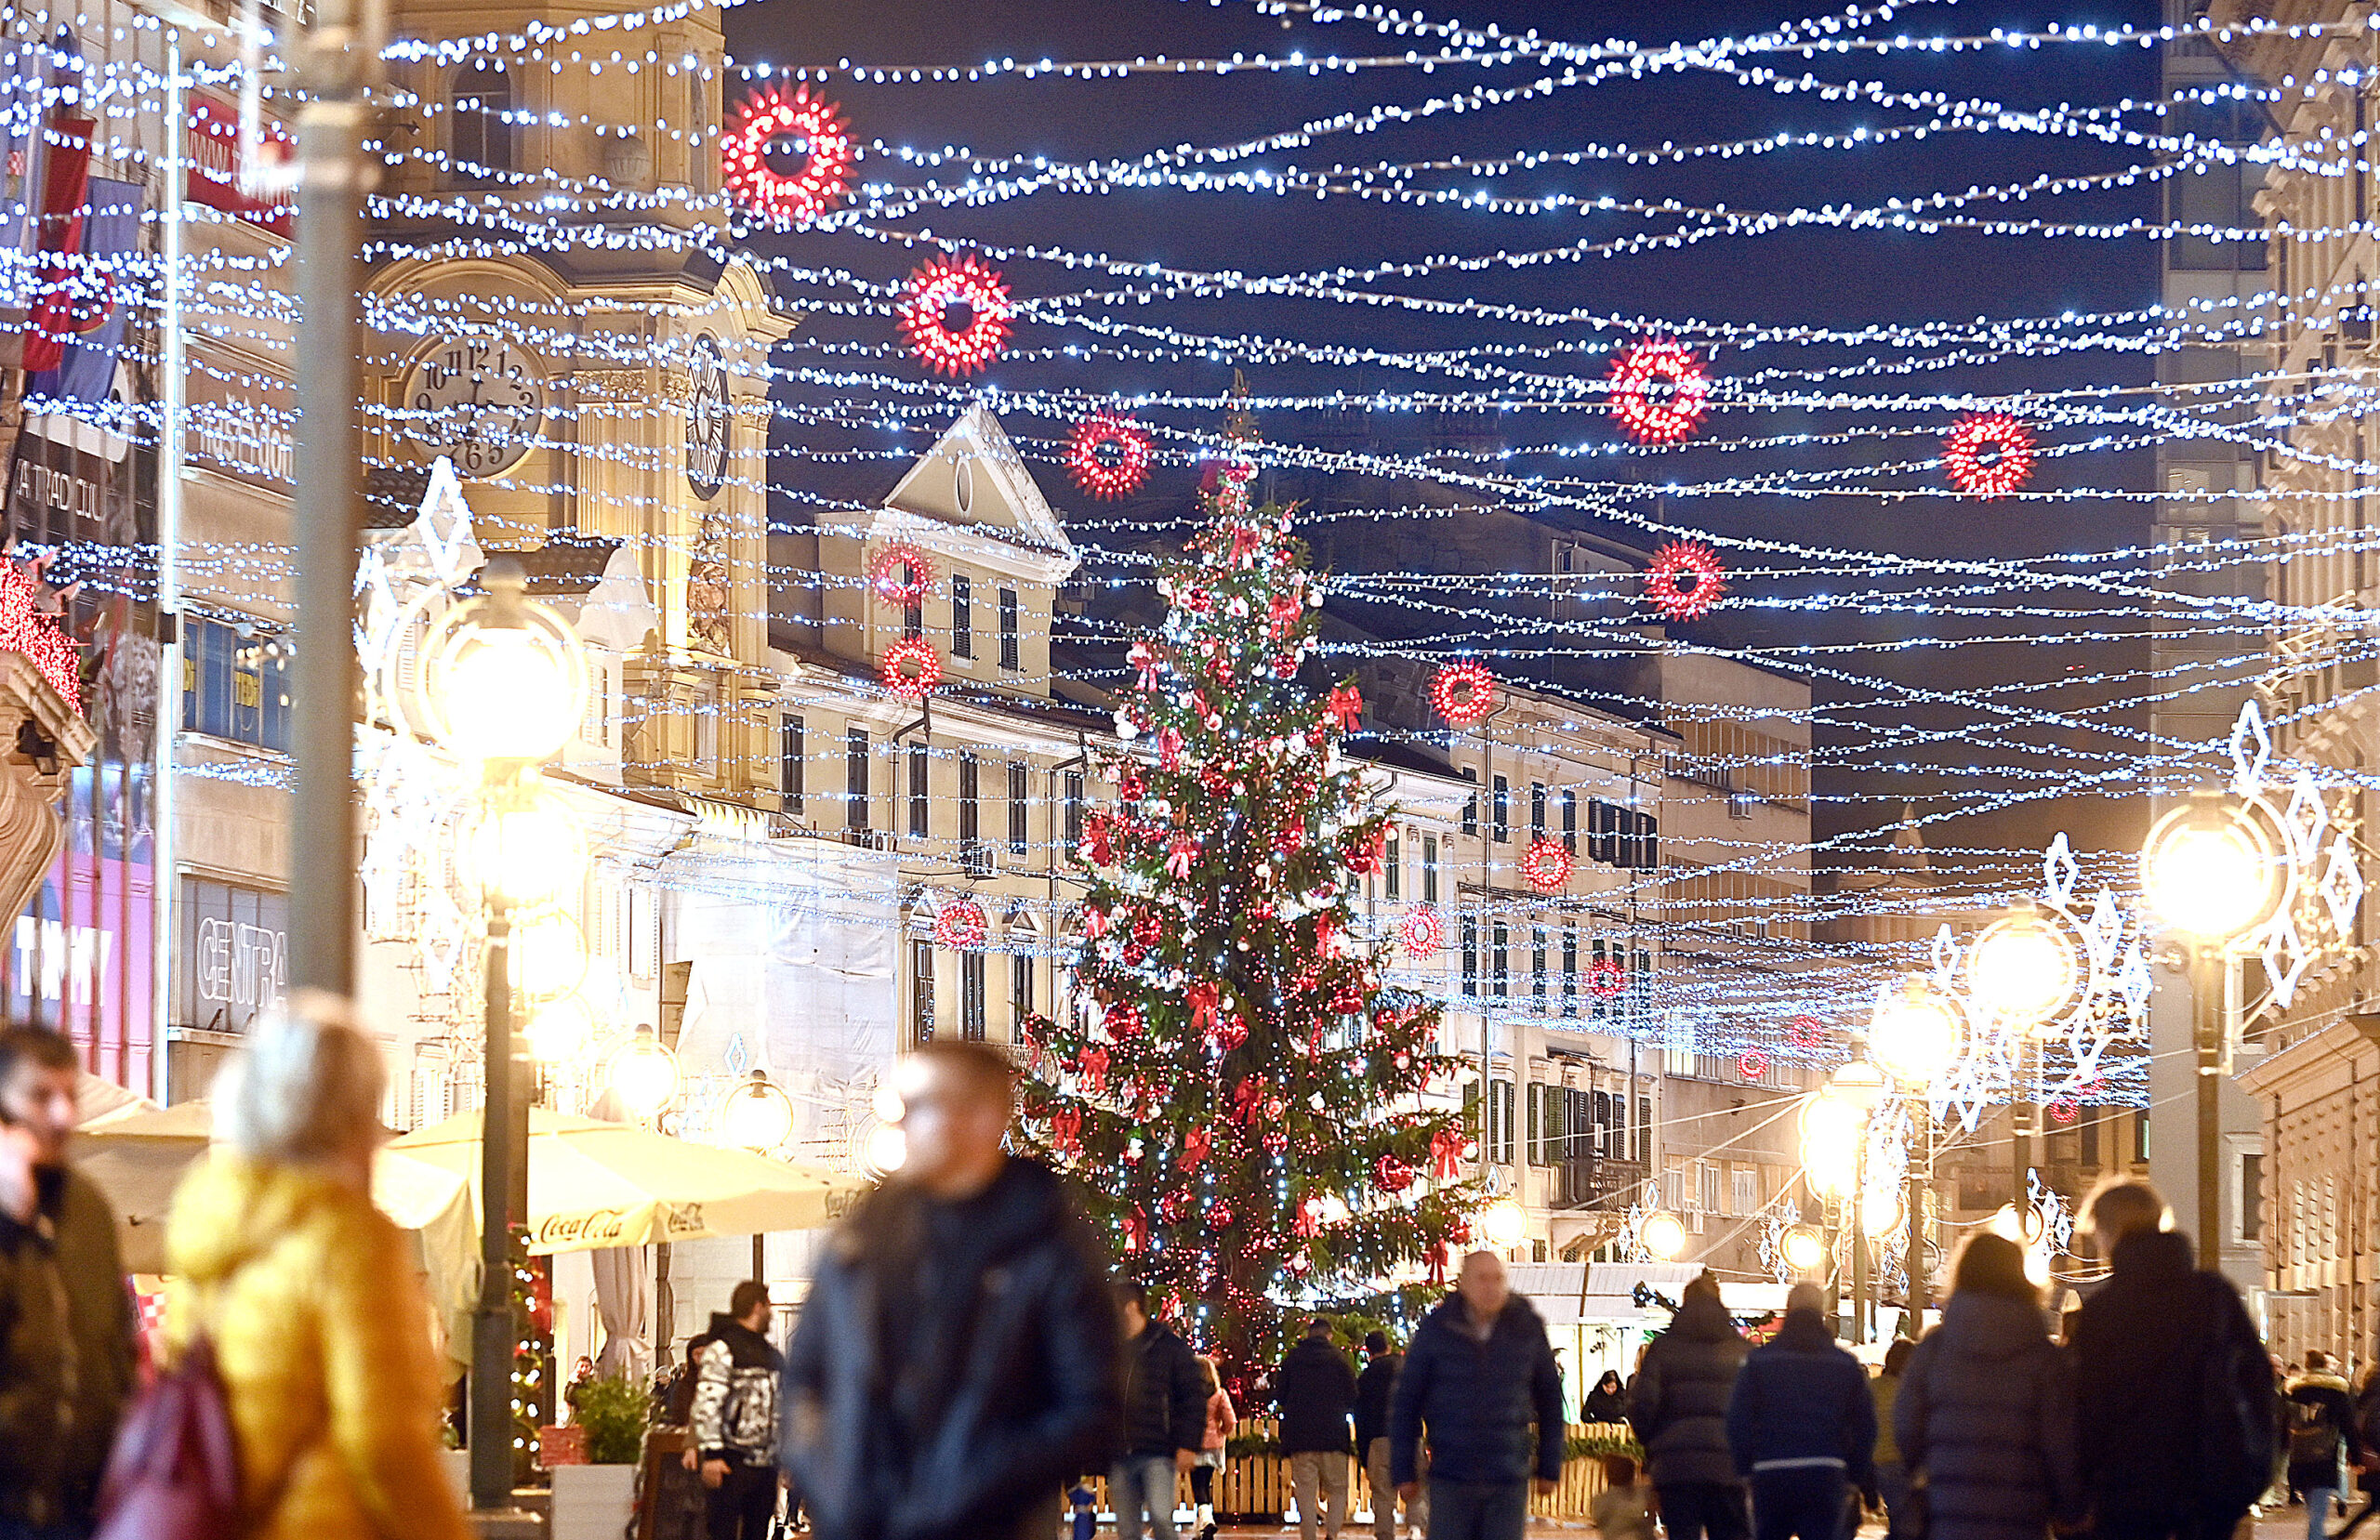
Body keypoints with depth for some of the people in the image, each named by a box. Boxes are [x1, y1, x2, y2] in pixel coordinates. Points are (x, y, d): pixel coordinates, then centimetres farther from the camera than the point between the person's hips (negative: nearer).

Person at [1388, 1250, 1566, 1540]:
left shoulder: (1527, 1329, 2)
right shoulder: (1436, 1329, -2)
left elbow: (1550, 1403, 12)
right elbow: (1405, 1403, 4)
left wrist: (1550, 1469, 11)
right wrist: (1404, 1472, 2)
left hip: (1509, 1482, 1)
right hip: (1450, 1481, -1)